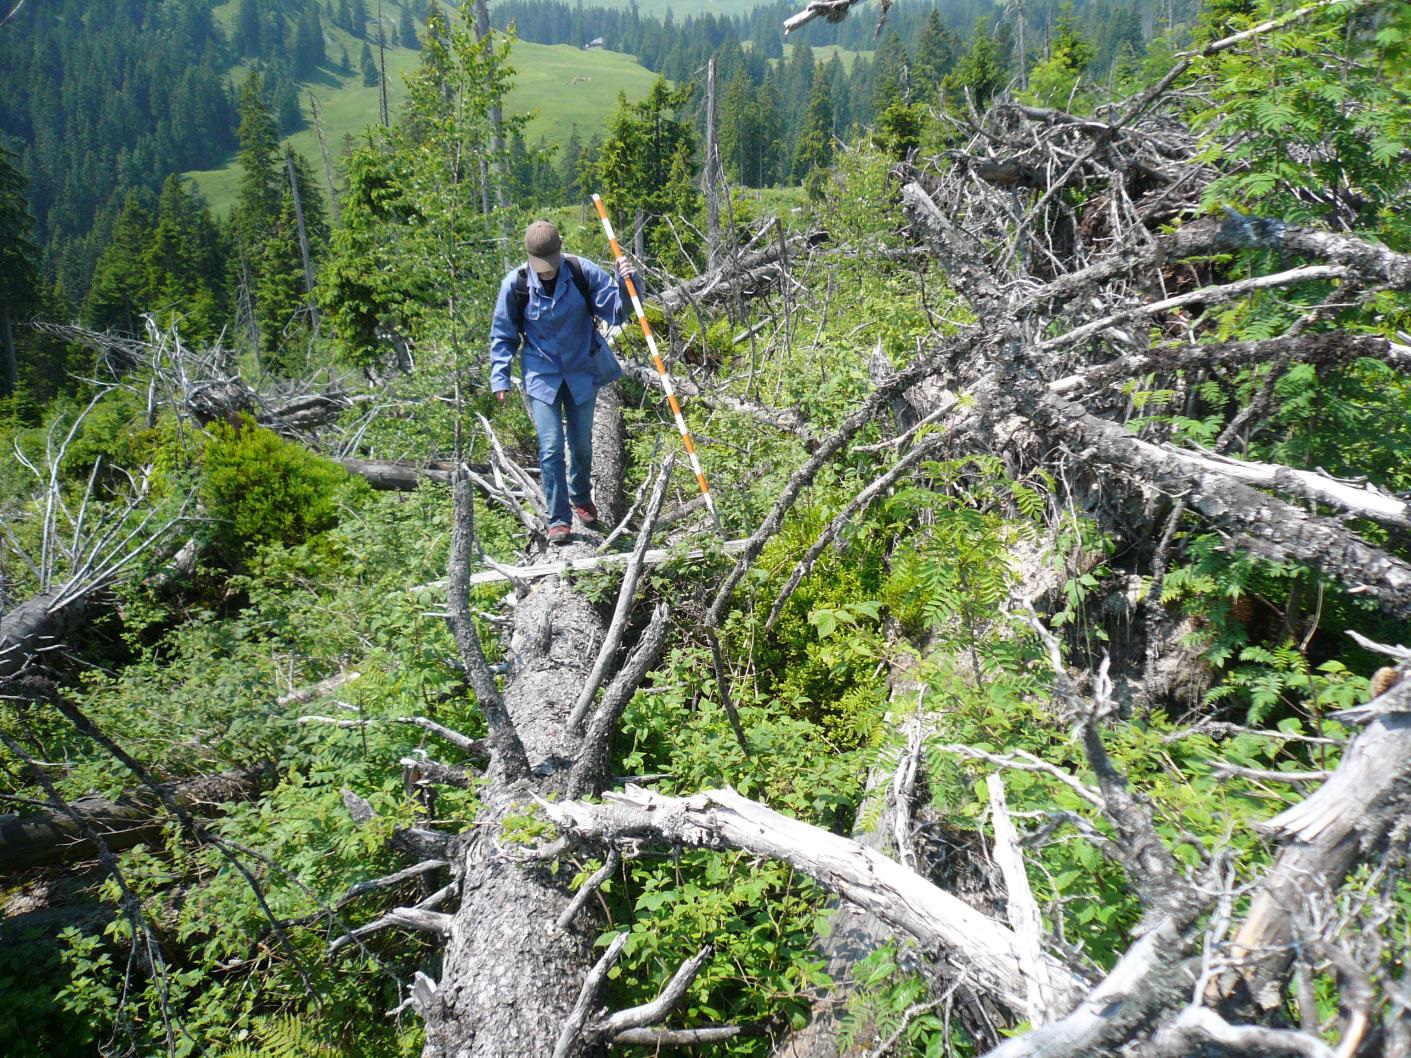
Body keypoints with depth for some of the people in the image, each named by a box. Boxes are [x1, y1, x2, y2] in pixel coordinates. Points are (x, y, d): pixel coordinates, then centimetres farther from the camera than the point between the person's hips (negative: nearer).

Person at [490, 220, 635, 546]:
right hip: (542, 376, -1)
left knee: (582, 444, 15)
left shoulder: (583, 272, -14)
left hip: (582, 372, 1)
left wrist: (626, 284, -27)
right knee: (551, 449, -8)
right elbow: (502, 336, 0)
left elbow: (617, 311, -8)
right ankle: (559, 519, 4)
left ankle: (581, 498, 41)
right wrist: (500, 378, -5)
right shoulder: (515, 285, -13)